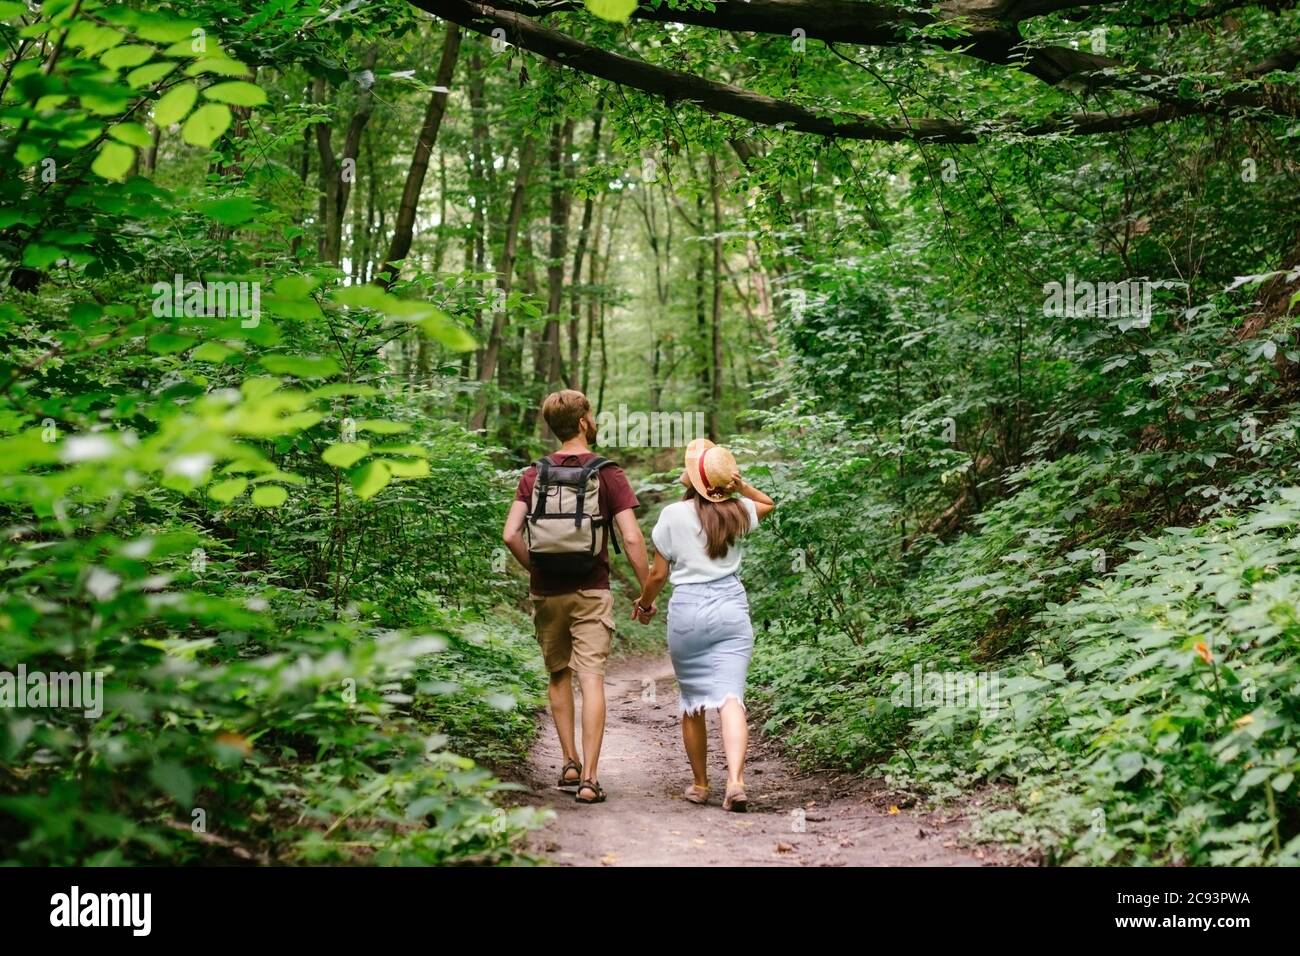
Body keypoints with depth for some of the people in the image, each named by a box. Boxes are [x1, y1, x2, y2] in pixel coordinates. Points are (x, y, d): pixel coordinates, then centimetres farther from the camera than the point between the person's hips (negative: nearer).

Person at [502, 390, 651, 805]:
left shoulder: (534, 475, 2)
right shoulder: (608, 475, -5)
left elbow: (511, 534, -5)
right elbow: (632, 539, -11)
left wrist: (535, 569, 10)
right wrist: (647, 592, -2)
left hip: (546, 593, 3)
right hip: (591, 592, -3)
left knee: (558, 676, 17)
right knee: (591, 679, -5)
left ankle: (570, 763, 20)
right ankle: (589, 777, -9)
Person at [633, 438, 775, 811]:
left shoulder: (673, 515, -6)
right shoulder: (738, 512, 4)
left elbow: (658, 574, 0)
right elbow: (768, 503, 29)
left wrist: (644, 603, 18)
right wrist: (740, 484, 13)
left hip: (687, 611, -2)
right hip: (731, 607, 2)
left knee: (692, 702, 12)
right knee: (730, 697, -6)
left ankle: (700, 784, 21)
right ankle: (735, 779, -23)